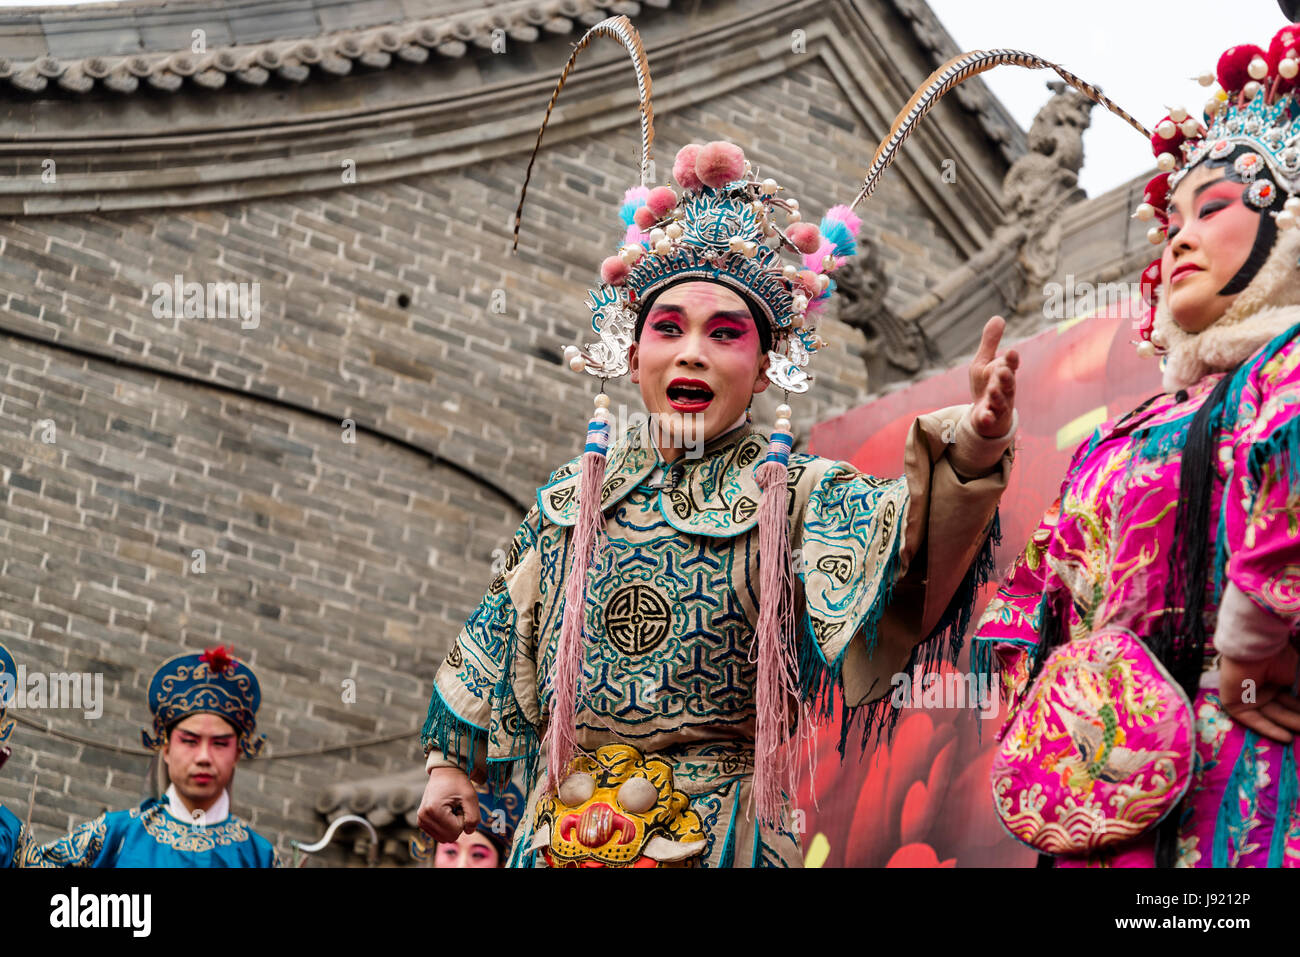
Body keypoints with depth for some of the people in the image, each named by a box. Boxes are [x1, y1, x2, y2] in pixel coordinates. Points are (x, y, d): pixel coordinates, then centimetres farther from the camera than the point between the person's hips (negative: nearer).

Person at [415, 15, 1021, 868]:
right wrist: (451, 766, 19)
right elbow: (501, 638, 17)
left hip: (717, 836, -3)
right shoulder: (572, 496, 7)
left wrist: (969, 450, -45)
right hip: (562, 831, 3)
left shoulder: (795, 495, -5)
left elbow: (897, 539, -27)